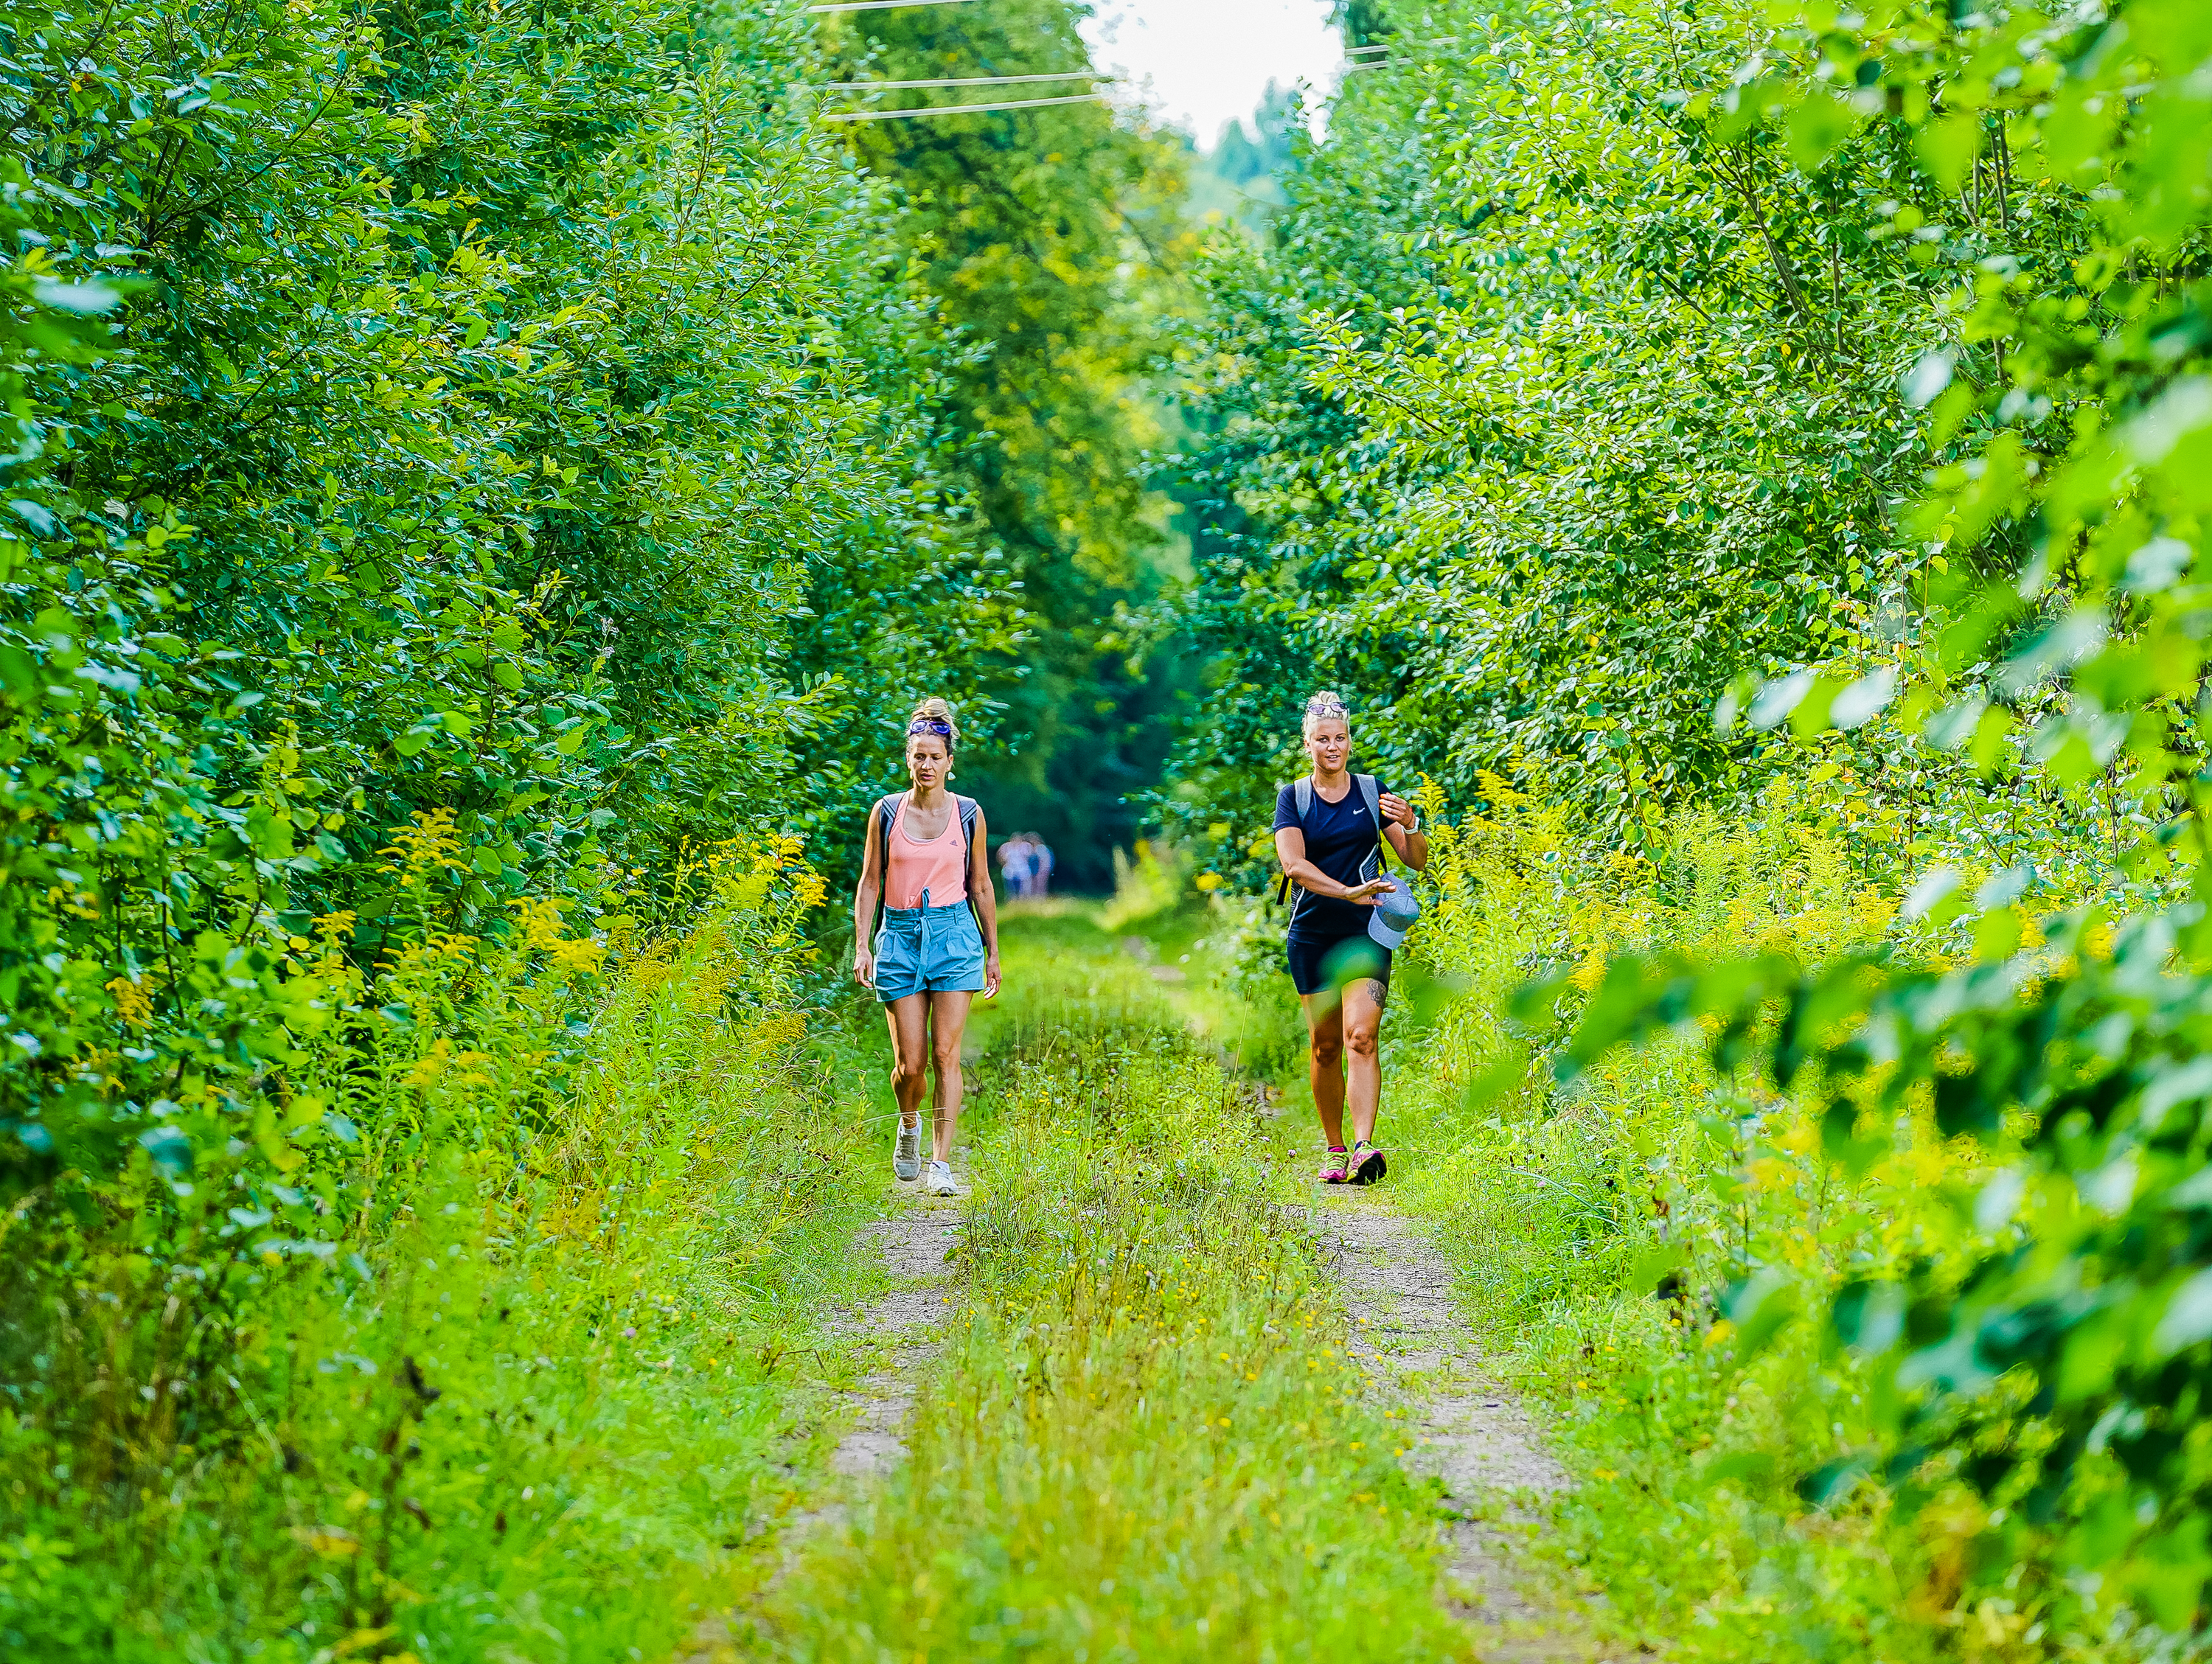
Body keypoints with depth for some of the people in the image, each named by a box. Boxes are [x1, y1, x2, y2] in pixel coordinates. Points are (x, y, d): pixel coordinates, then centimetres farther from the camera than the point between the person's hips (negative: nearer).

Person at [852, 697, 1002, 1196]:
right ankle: (909, 1126, 31)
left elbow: (980, 886, 11)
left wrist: (993, 952, 13)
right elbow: (869, 883, 5)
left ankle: (941, 1164, -7)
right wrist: (861, 946, -4)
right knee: (910, 1062, -2)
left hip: (955, 935, 0)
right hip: (900, 936, 0)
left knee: (946, 1055, -8)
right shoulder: (887, 812, 3)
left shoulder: (968, 814, 4)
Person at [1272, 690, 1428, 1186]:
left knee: (1361, 1037, -17)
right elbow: (1293, 864, -13)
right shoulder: (1293, 797, 3)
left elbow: (1417, 861, 5)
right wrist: (1347, 892, -28)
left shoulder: (1372, 792, 5)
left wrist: (1410, 826, -18)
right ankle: (1334, 1149, 19)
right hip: (1311, 935, 1)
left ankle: (1364, 1148, -27)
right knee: (1324, 1046, 6)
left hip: (1365, 932, -1)